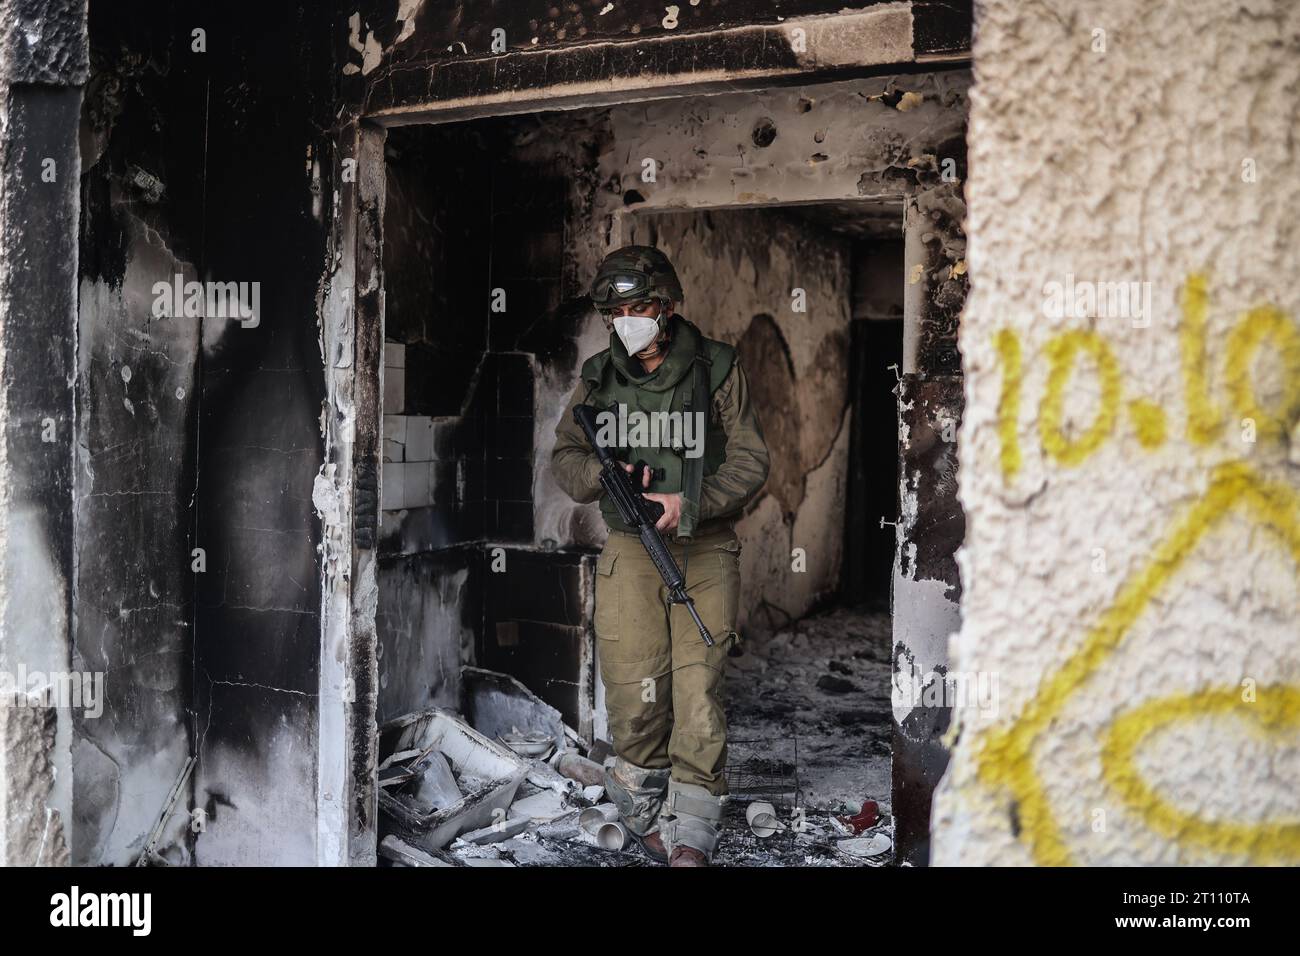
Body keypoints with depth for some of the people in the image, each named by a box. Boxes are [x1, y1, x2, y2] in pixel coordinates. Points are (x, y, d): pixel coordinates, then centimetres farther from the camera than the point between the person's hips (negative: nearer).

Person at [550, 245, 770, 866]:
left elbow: (750, 460, -1)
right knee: (635, 696, -3)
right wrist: (602, 475, -10)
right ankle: (644, 814, 19)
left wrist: (688, 504, -15)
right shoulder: (598, 378, 8)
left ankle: (691, 835, 3)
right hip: (629, 551, 2)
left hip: (705, 549, -1)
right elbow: (564, 456, 13)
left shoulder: (717, 369, 0)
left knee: (698, 692, -7)